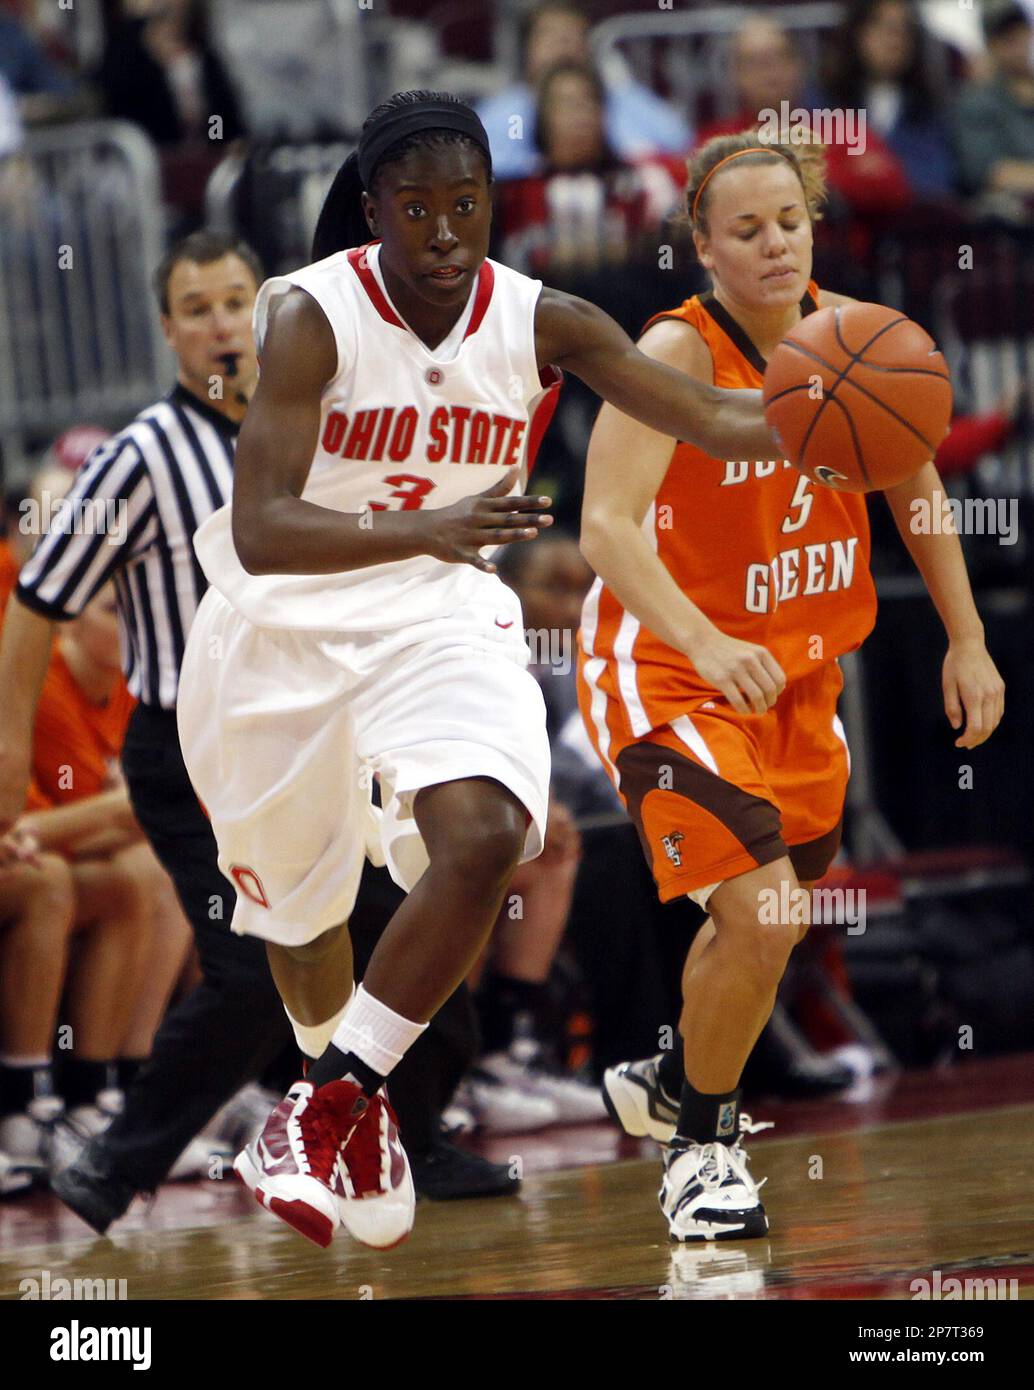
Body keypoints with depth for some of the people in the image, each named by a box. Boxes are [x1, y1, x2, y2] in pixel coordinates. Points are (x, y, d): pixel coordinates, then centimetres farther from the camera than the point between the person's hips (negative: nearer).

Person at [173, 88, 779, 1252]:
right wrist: (425, 531, -49)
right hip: (282, 623, -1)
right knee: (297, 900, 15)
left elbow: (717, 418, -11)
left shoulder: (543, 323, -12)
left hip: (442, 619, 2)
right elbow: (262, 532, -33)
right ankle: (351, 1093, 47)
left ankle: (327, 1108, -9)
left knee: (483, 840, -25)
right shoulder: (312, 317, -23)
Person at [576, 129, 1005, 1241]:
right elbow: (607, 526, -35)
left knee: (775, 918, 20)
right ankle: (701, 1147, 3)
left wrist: (966, 640, 10)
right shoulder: (677, 354, -24)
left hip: (796, 669, 7)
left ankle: (668, 1086, 47)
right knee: (759, 914, -20)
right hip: (669, 669, -7)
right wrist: (705, 645, -50)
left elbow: (911, 484, 12)